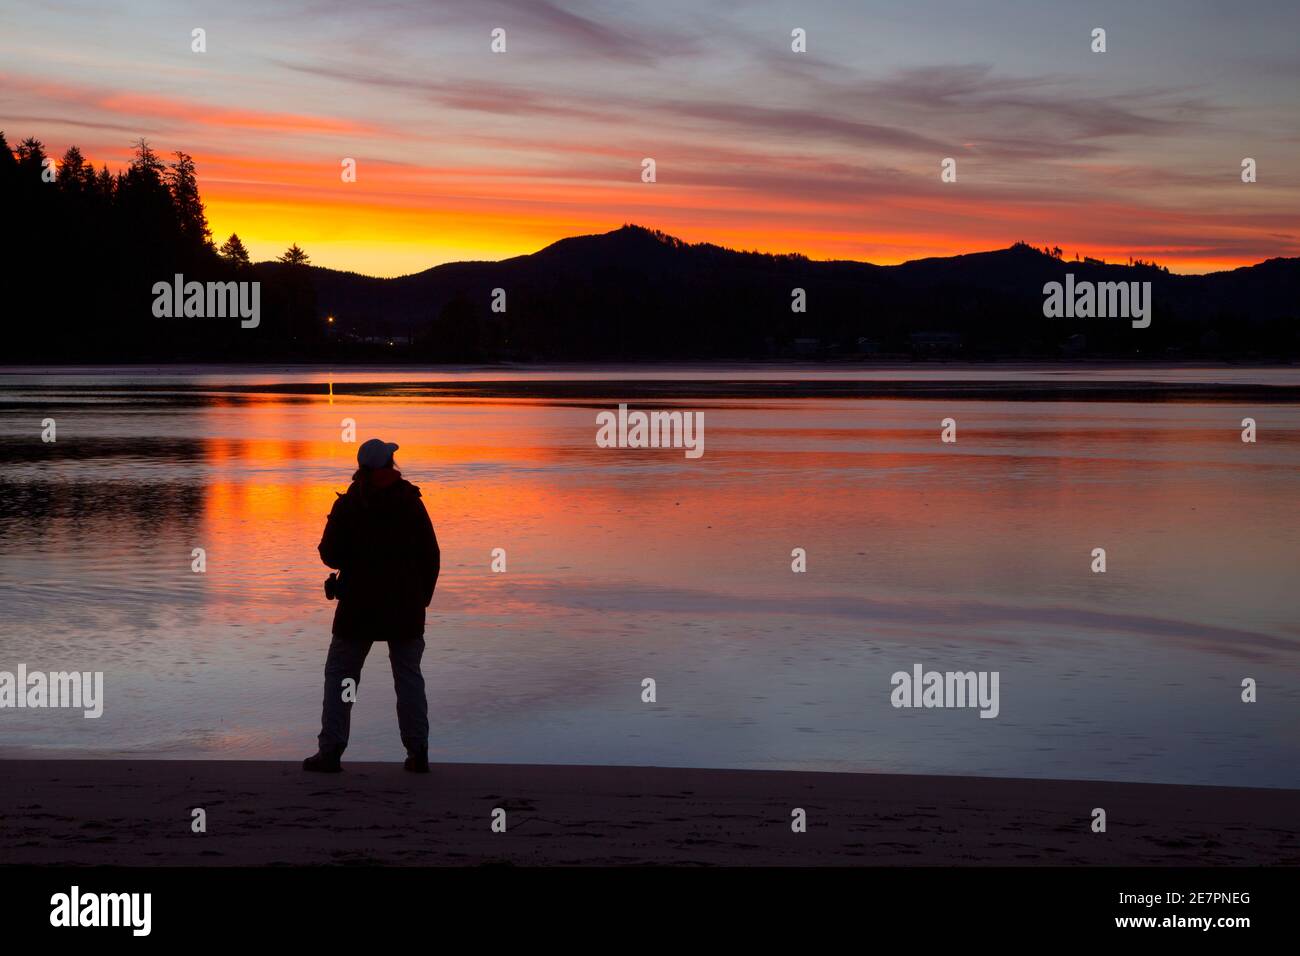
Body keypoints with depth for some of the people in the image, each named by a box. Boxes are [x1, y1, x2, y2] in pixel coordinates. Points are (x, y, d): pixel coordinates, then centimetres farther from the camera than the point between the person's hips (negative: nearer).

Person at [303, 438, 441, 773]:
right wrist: (422, 597, 10)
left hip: (358, 607, -1)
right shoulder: (411, 505, -2)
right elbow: (431, 556, 0)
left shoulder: (347, 507, -7)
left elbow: (330, 554, -6)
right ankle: (417, 752, 3)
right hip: (406, 607, 2)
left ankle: (331, 751, 3)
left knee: (340, 674, 8)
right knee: (409, 676, 9)